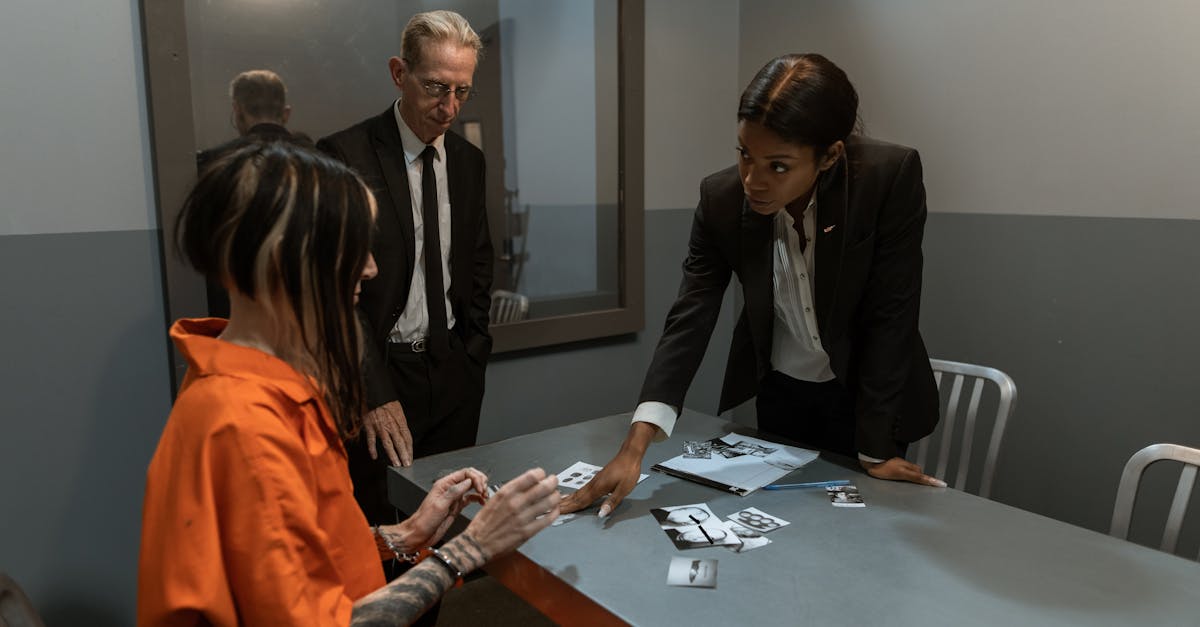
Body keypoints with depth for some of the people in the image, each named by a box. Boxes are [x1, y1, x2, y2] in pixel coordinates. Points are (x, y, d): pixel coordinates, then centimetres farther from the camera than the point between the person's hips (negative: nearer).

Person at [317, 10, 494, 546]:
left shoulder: (468, 160, 8)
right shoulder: (345, 155, -10)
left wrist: (473, 351, 9)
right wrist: (374, 392, -16)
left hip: (453, 374, 5)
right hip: (378, 372, -4)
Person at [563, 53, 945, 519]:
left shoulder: (892, 177, -27)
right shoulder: (721, 198, -20)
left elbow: (891, 315, -23)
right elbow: (689, 320, -23)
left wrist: (876, 451, -19)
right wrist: (634, 447, -32)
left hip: (868, 395, -2)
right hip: (777, 396, 2)